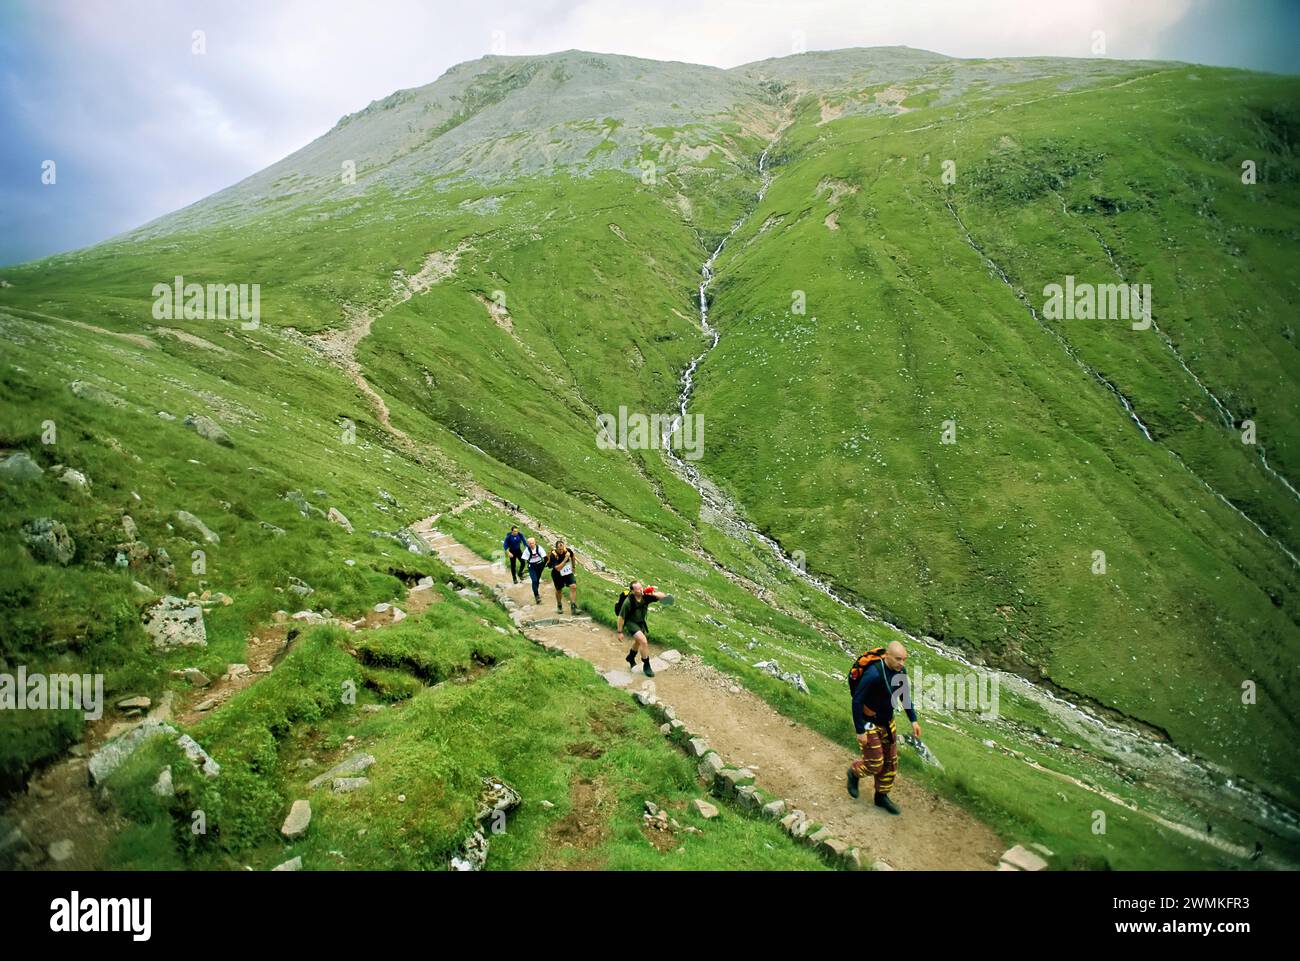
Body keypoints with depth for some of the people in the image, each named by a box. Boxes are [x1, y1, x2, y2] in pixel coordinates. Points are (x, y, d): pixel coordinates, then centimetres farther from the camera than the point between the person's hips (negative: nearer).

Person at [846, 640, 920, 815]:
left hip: (887, 722, 7)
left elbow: (904, 695, 11)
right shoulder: (873, 674, -32)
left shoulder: (901, 671, -8)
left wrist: (913, 720, 6)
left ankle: (882, 797, 31)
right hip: (869, 723, -7)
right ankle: (854, 773, 30)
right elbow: (857, 701, -26)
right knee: (874, 764, -2)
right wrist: (860, 731, -22)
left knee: (890, 762, 13)